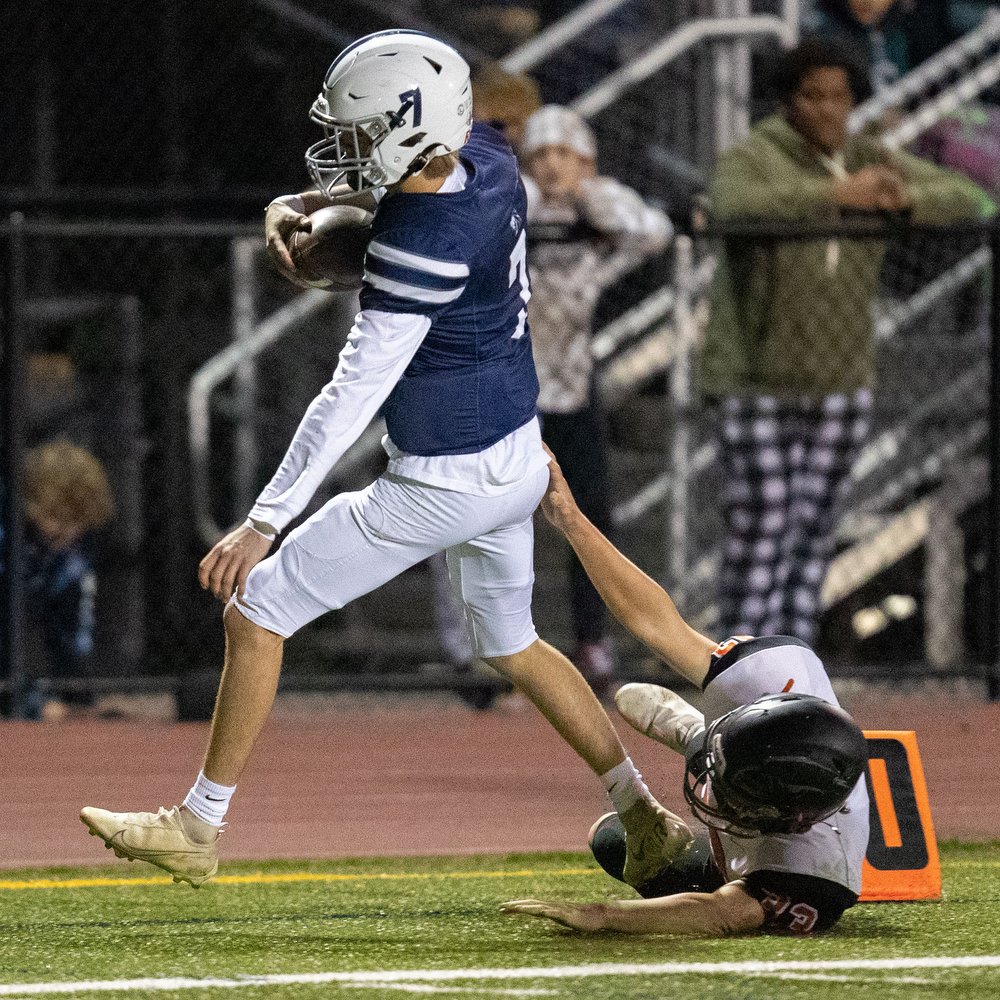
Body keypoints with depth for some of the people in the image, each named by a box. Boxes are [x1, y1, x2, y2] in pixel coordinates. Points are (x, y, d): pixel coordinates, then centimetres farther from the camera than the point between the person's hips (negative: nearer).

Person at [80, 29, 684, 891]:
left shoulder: (421, 243, -28)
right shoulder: (484, 156, -5)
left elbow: (354, 397, -28)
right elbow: (380, 181, 20)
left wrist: (265, 521, -26)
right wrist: (298, 205, 1)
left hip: (445, 485, -9)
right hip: (519, 457, 9)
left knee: (257, 608, 1)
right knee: (512, 645, 28)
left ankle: (199, 828, 8)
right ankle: (645, 819, 29)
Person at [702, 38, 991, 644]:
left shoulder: (869, 160, 4)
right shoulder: (752, 160, -11)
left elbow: (969, 201, -2)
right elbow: (736, 206, -36)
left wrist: (903, 200, -24)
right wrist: (837, 193, -38)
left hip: (841, 379, 5)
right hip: (758, 379, -5)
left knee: (815, 524, 7)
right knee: (762, 521, -10)